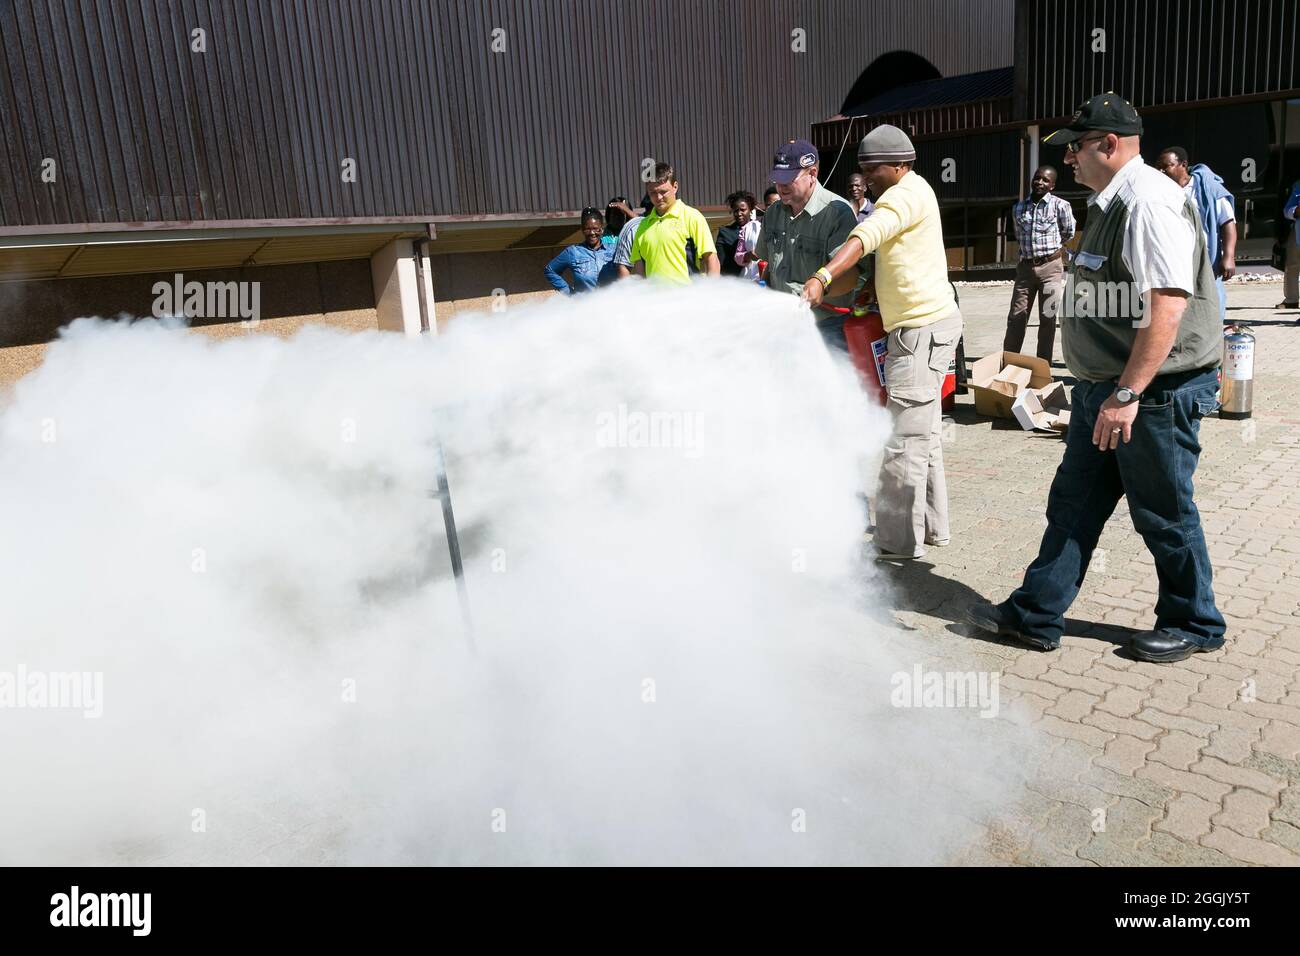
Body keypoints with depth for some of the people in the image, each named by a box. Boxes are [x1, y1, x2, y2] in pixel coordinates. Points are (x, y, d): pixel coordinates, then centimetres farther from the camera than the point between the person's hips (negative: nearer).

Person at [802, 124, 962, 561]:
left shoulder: (907, 193, -14)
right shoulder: (908, 195, 20)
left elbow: (865, 237, -32)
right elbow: (880, 252, 22)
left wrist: (822, 278, -44)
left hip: (922, 328, -11)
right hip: (921, 326, 11)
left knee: (905, 439, -8)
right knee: (924, 435, 17)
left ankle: (900, 540, -1)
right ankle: (932, 525, 27)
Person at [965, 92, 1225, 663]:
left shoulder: (1150, 202, -18)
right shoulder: (1112, 203, 14)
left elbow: (1167, 307, -26)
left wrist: (1127, 394, -29)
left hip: (1153, 393, -10)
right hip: (1104, 388, 10)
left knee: (1164, 515, 6)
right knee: (1073, 504, 11)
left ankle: (1193, 625, 26)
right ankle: (1035, 616, 20)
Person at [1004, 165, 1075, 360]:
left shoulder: (1060, 205, -5)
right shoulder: (1018, 207, 6)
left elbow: (1068, 233, 8)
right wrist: (1028, 251, 13)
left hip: (1051, 266, -3)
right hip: (1025, 267, 3)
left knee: (1047, 318, 2)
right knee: (1016, 317, 4)